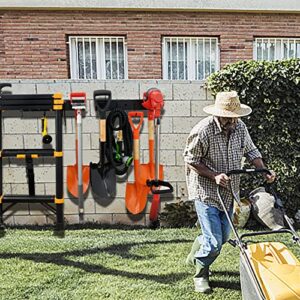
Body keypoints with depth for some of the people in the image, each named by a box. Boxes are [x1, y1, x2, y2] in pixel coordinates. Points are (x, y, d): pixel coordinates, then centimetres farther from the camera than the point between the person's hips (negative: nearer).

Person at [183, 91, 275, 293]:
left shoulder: (240, 127, -3)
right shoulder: (203, 131, -22)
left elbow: (251, 151, 9)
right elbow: (191, 160, -13)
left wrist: (265, 172, -4)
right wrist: (214, 176, -23)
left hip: (229, 192, 7)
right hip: (206, 192, -7)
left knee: (223, 237, 17)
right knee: (214, 242, -8)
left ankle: (194, 257, 44)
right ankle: (201, 275, 19)